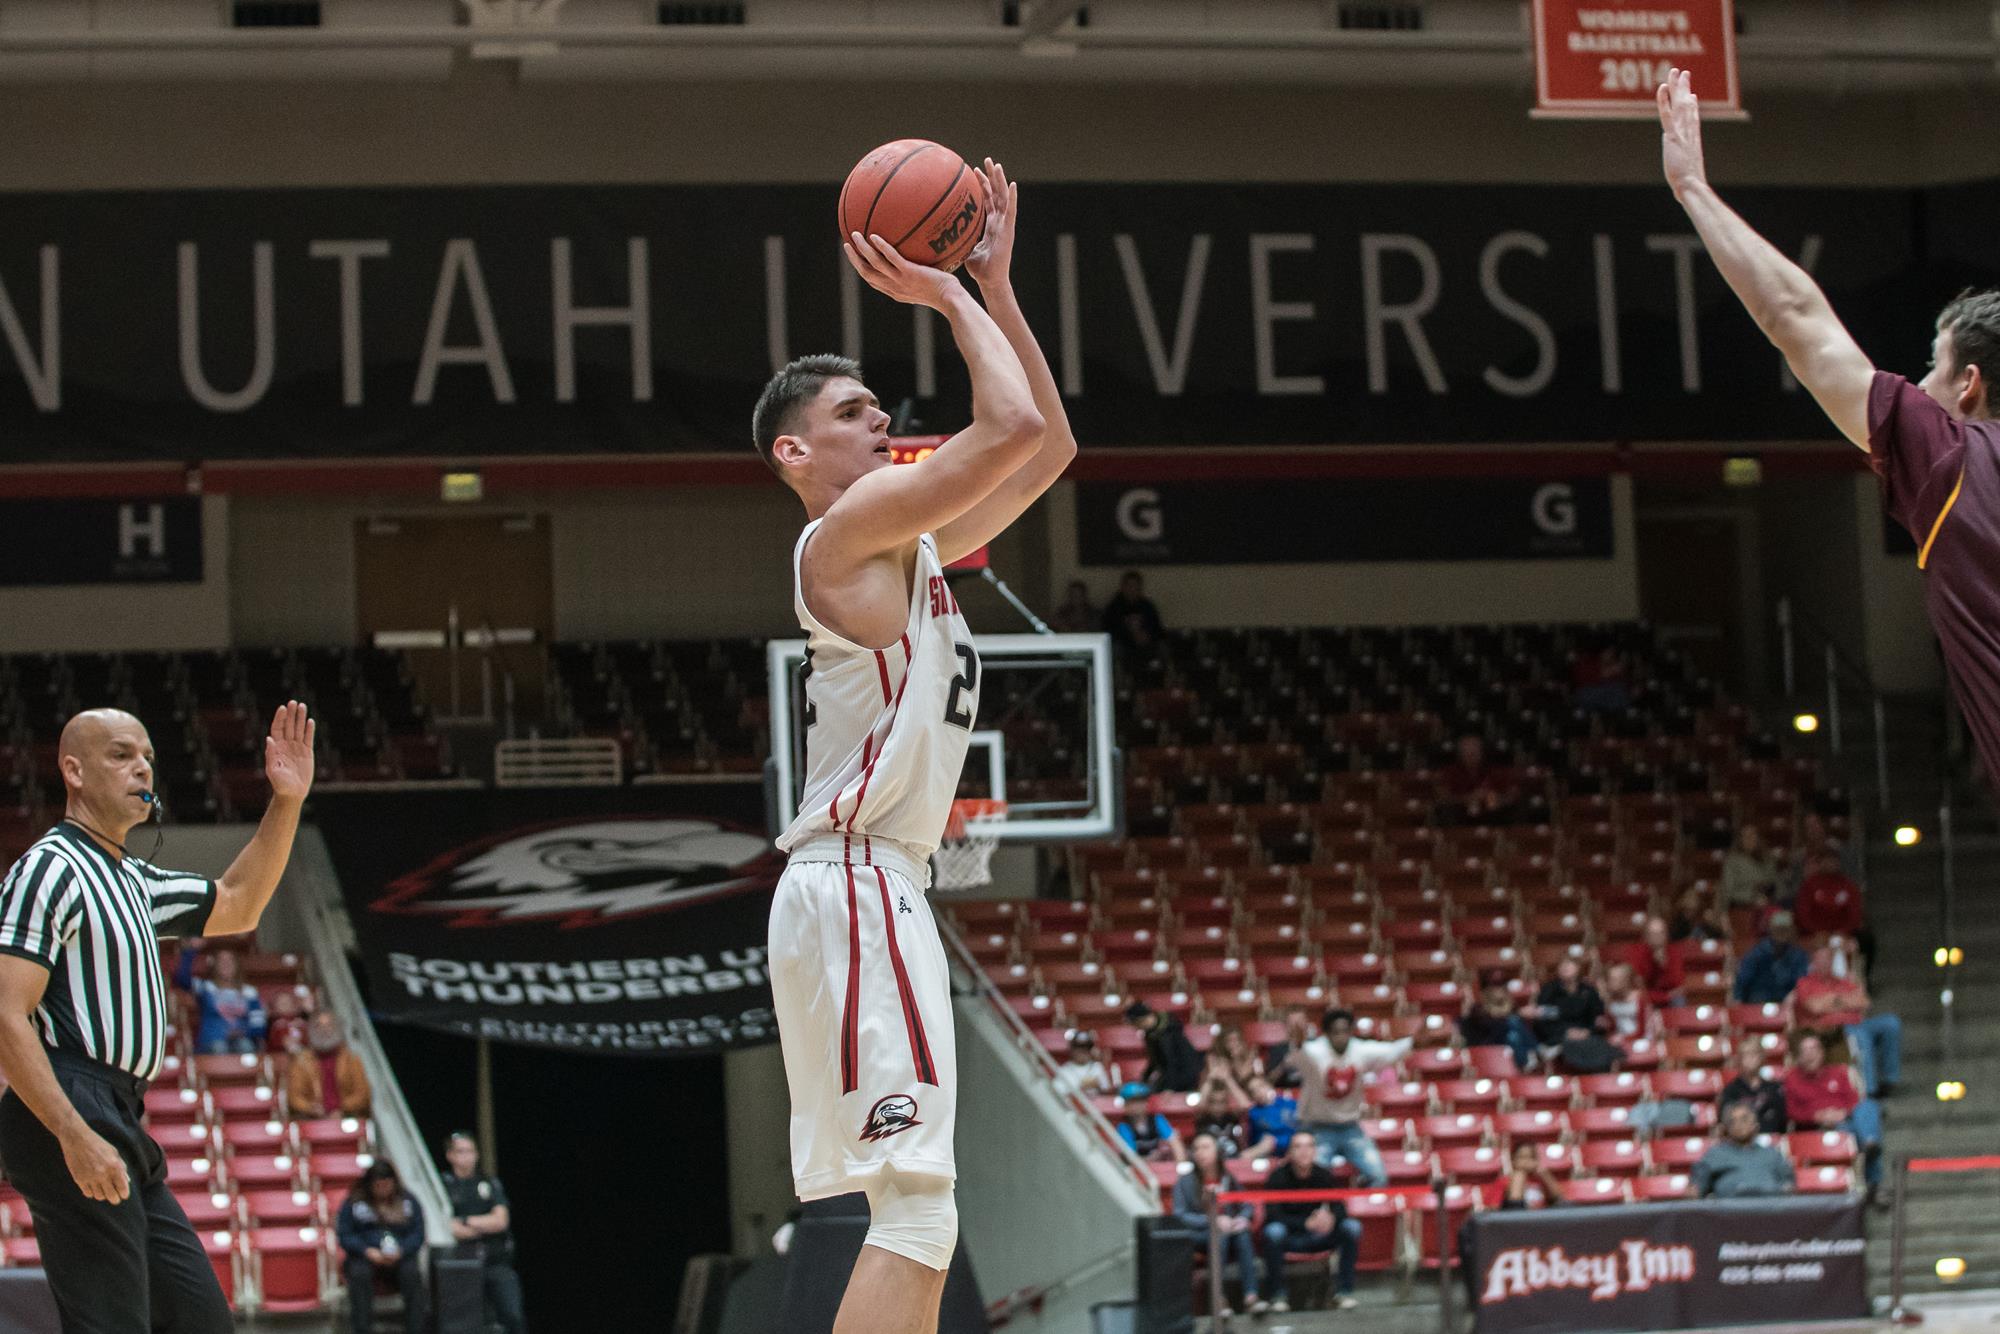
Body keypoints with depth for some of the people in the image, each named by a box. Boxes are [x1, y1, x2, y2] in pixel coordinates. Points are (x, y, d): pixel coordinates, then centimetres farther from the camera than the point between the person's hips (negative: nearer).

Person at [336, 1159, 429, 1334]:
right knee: (359, 1273, -35)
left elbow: (417, 1234, 5)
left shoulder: (408, 1201, 12)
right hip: (364, 1256, -1)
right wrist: (367, 1251, -18)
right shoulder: (354, 1202, 7)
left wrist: (400, 1251, -15)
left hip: (400, 1255, 1)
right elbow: (344, 1235, 0)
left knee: (411, 1273, -31)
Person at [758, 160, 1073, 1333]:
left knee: (917, 1214, 11)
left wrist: (995, 287, 20)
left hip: (883, 893, 11)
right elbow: (1014, 427, -17)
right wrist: (950, 299, -3)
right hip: (855, 889, -11)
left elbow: (1049, 446, 25)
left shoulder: (912, 544, 21)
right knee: (914, 1207, -18)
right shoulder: (850, 528, -7)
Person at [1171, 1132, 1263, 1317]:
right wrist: (1213, 1221, -18)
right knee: (1221, 1236, -36)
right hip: (1197, 1236, -3)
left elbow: (1247, 1206, 14)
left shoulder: (1229, 1179, 13)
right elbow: (1179, 1216, -6)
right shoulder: (1185, 1182, 3)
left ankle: (1251, 1296, -44)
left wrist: (1242, 1218, -11)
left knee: (1242, 1233, -32)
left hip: (1229, 1230, 3)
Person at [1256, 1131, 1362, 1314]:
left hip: (1316, 1237, 3)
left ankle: (1343, 1291, -15)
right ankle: (1277, 1295, -24)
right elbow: (1272, 1216, -21)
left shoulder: (1323, 1175, -4)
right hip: (1288, 1236, -3)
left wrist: (1329, 1215, -32)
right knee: (1273, 1230, -37)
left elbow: (1339, 1208, -6)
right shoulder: (1278, 1177, -13)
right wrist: (1307, 1223, -33)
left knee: (1351, 1227, -20)